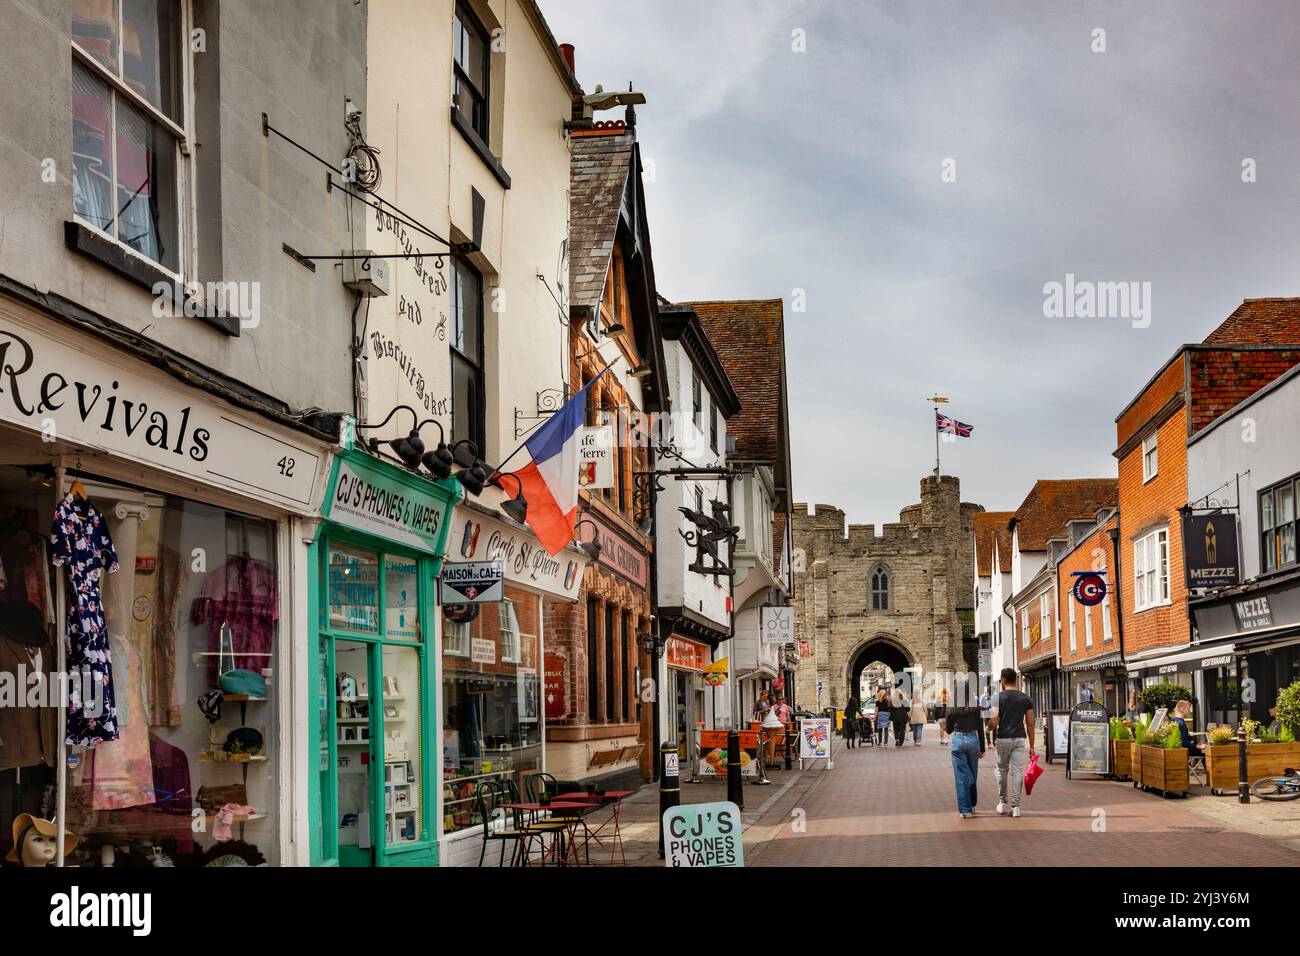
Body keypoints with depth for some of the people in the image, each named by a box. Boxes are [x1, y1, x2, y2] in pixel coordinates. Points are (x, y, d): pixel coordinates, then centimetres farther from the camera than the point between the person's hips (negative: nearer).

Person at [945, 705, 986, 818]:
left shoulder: (951, 708, -3)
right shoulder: (976, 707, -4)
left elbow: (948, 730, 4)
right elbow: (980, 730, -2)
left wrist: (944, 726, 28)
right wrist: (982, 749, 6)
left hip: (957, 740, -1)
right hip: (973, 740, 1)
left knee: (961, 777, 3)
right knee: (973, 775, 16)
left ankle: (965, 810, 2)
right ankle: (972, 806, 25)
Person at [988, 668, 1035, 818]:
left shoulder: (998, 698, -6)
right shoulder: (1025, 699, 4)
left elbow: (993, 723, -11)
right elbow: (1030, 724, 3)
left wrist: (990, 728, 13)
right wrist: (1031, 746, 8)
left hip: (1003, 739, -2)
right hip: (1020, 739, 2)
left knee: (1002, 770, 14)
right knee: (1018, 772, 2)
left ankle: (1003, 803, 19)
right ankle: (1015, 806, -2)